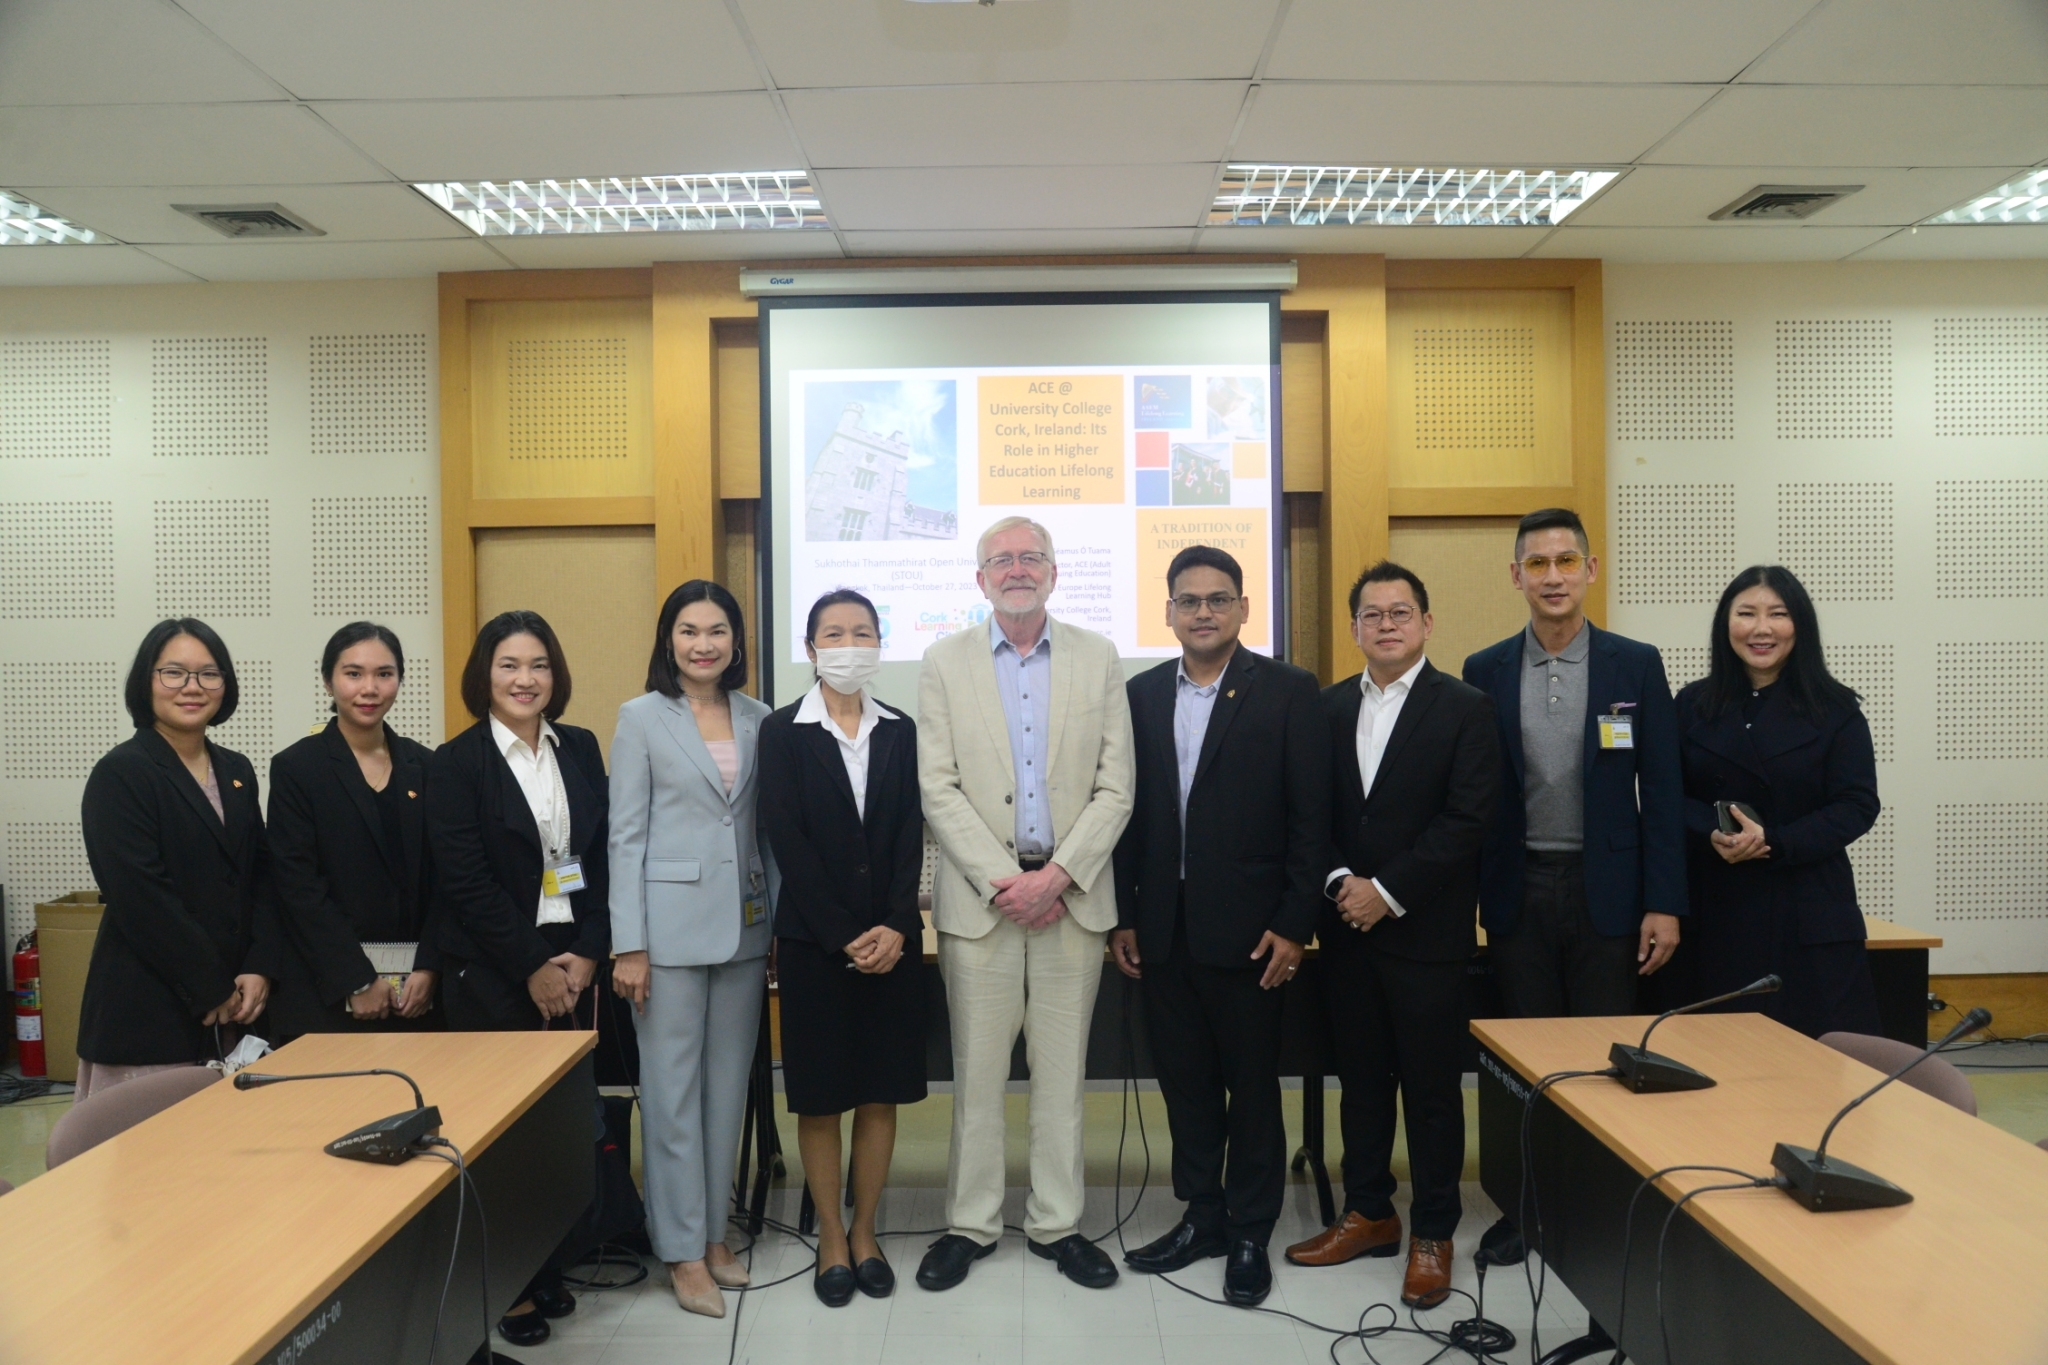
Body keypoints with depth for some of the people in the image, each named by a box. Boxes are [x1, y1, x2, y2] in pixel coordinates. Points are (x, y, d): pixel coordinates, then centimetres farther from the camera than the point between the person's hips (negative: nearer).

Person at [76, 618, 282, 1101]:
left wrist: (259, 970, -3)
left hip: (237, 1006, 6)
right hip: (148, 1011, -6)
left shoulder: (236, 772, 12)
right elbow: (140, 898, -14)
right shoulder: (119, 775, -7)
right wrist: (213, 992, -12)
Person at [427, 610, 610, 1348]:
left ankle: (549, 1271, 21)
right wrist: (533, 969, -12)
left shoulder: (580, 749, 9)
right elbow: (466, 882, -10)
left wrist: (588, 954, -3)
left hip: (574, 967, 4)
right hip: (492, 974, -3)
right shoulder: (456, 763, -4)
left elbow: (602, 859, 8)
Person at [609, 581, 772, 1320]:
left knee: (729, 1086, 10)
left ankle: (715, 1232, 24)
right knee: (673, 1090, 3)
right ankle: (683, 1250, 14)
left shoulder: (758, 720, 7)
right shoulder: (641, 718, -1)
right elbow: (627, 836, -4)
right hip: (672, 924, -3)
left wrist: (780, 926, 6)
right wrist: (628, 945, -9)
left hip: (745, 925, 4)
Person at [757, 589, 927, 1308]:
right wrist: (844, 936, -13)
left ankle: (865, 1232, 23)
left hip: (892, 940, 2)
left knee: (881, 1092, 8)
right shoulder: (782, 732, -1)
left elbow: (910, 838, 1)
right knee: (820, 1097, 6)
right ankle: (831, 1239, 21)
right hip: (813, 941, -2)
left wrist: (896, 927, -12)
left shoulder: (901, 732, 7)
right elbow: (787, 841, -8)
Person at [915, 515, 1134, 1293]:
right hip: (979, 895, -1)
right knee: (976, 1073, 6)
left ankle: (1057, 1223, 23)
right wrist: (1002, 881, -11)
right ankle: (971, 1224, 21)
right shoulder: (946, 662, 4)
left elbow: (1115, 789, 1)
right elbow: (938, 790, -3)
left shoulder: (1099, 659, 5)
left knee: (1063, 1070, 9)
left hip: (1072, 894, 1)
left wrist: (1057, 875, -10)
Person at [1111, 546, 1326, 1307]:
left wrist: (1294, 924, -10)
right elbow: (1129, 809, 8)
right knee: (1184, 1080, 13)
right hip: (1162, 926, 4)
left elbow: (1310, 816, -6)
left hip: (1245, 925, -4)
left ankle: (1250, 1235, 22)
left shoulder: (1287, 692, -4)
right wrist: (1123, 917, 5)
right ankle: (1201, 1217, 29)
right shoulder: (1141, 695, 8)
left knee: (1252, 1084, 8)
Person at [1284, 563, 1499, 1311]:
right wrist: (1339, 882, -9)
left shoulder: (1464, 708, -5)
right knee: (1361, 1078, 14)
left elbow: (1467, 819, -12)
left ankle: (1433, 1233, 19)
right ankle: (1368, 1213, 28)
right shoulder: (1330, 706, 9)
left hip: (1426, 932, -4)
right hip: (1347, 929, 4)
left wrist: (1388, 891, -15)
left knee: (1432, 1087, 6)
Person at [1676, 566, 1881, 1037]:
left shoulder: (1835, 710, 3)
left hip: (1810, 918, -1)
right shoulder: (1693, 706, 7)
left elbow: (1857, 807, -3)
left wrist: (1772, 841, -17)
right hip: (1719, 914, 1)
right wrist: (1715, 833, -16)